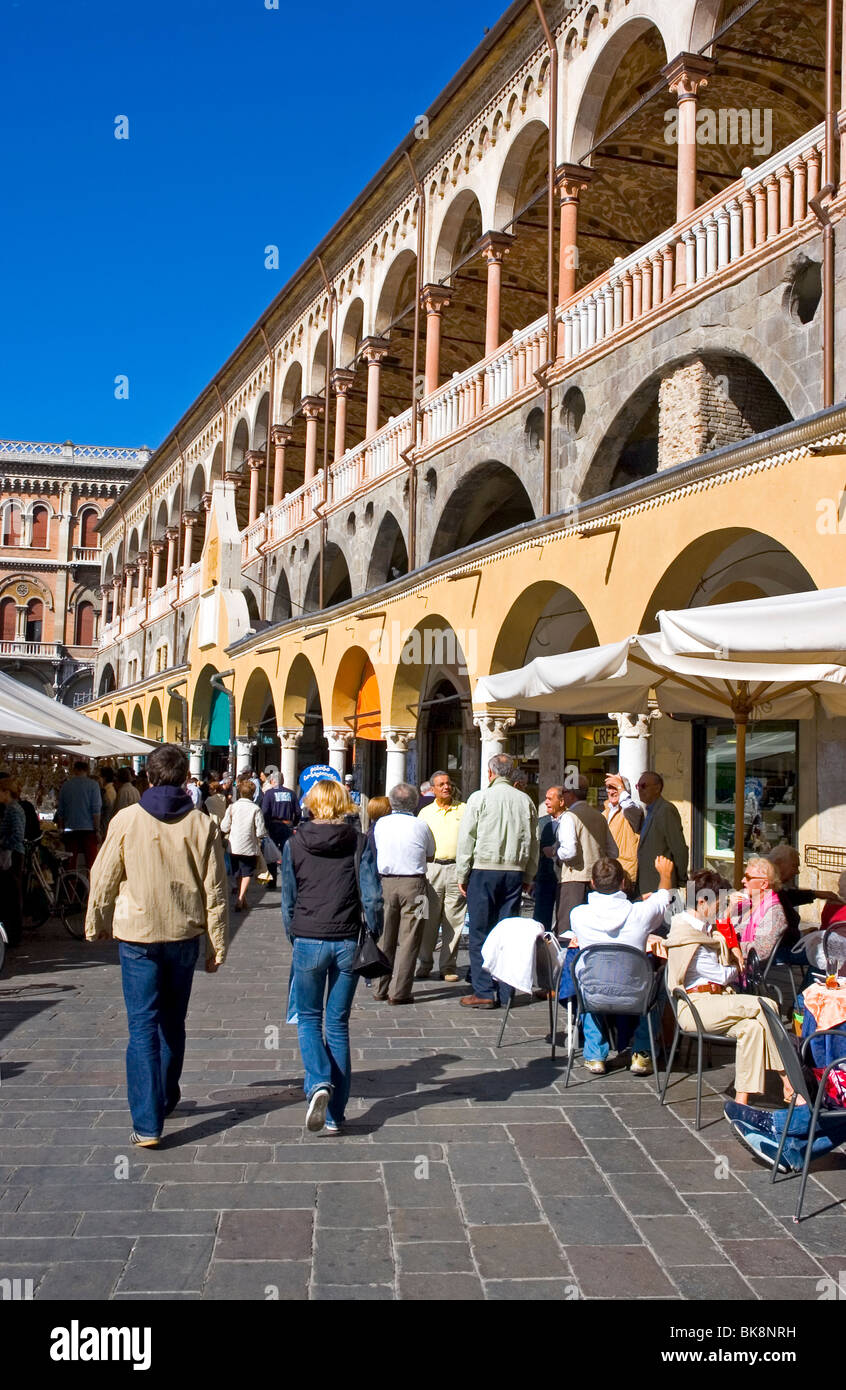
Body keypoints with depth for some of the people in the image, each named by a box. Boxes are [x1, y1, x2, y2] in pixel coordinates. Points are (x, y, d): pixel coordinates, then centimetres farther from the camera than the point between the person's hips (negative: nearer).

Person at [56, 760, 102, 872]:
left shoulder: (65, 785, 6)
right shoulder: (92, 784, -4)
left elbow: (60, 812, 10)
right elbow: (96, 810, -8)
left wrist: (61, 829, 20)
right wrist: (97, 830, -5)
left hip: (70, 830, 3)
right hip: (88, 829, -3)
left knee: (71, 861, 8)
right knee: (91, 862, -2)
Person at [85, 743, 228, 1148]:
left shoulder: (127, 820, -7)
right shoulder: (202, 825, -4)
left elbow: (104, 878, -1)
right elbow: (214, 890, -2)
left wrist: (97, 924, 15)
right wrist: (217, 944, 6)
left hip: (137, 935, -2)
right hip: (184, 934, 2)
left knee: (143, 1026, 0)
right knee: (173, 1022, 19)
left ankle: (147, 1123, -5)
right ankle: (166, 1099, 36)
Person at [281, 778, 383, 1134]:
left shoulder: (294, 844, 0)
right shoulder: (359, 842, -1)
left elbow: (288, 898, 5)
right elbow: (372, 896, -6)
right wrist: (373, 936, 6)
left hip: (308, 941, -1)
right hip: (347, 942, 1)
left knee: (308, 1018, 16)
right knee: (338, 1023, 11)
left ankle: (319, 1083, -10)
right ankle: (334, 1114, 14)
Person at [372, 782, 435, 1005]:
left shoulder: (381, 824, 2)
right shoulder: (421, 826, -4)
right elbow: (430, 856, 10)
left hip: (386, 883, 3)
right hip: (413, 884, -3)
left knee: (385, 938, 13)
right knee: (408, 940, 2)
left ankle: (380, 988, 21)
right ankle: (399, 992, 1)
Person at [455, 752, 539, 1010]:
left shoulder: (480, 798, -4)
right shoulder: (525, 801, 7)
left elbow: (466, 839, -4)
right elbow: (532, 842, 12)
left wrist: (461, 875, 3)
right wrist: (528, 877, 20)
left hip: (484, 871, -4)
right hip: (514, 872, 4)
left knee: (480, 933, 1)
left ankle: (484, 992, 0)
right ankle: (504, 992, 10)